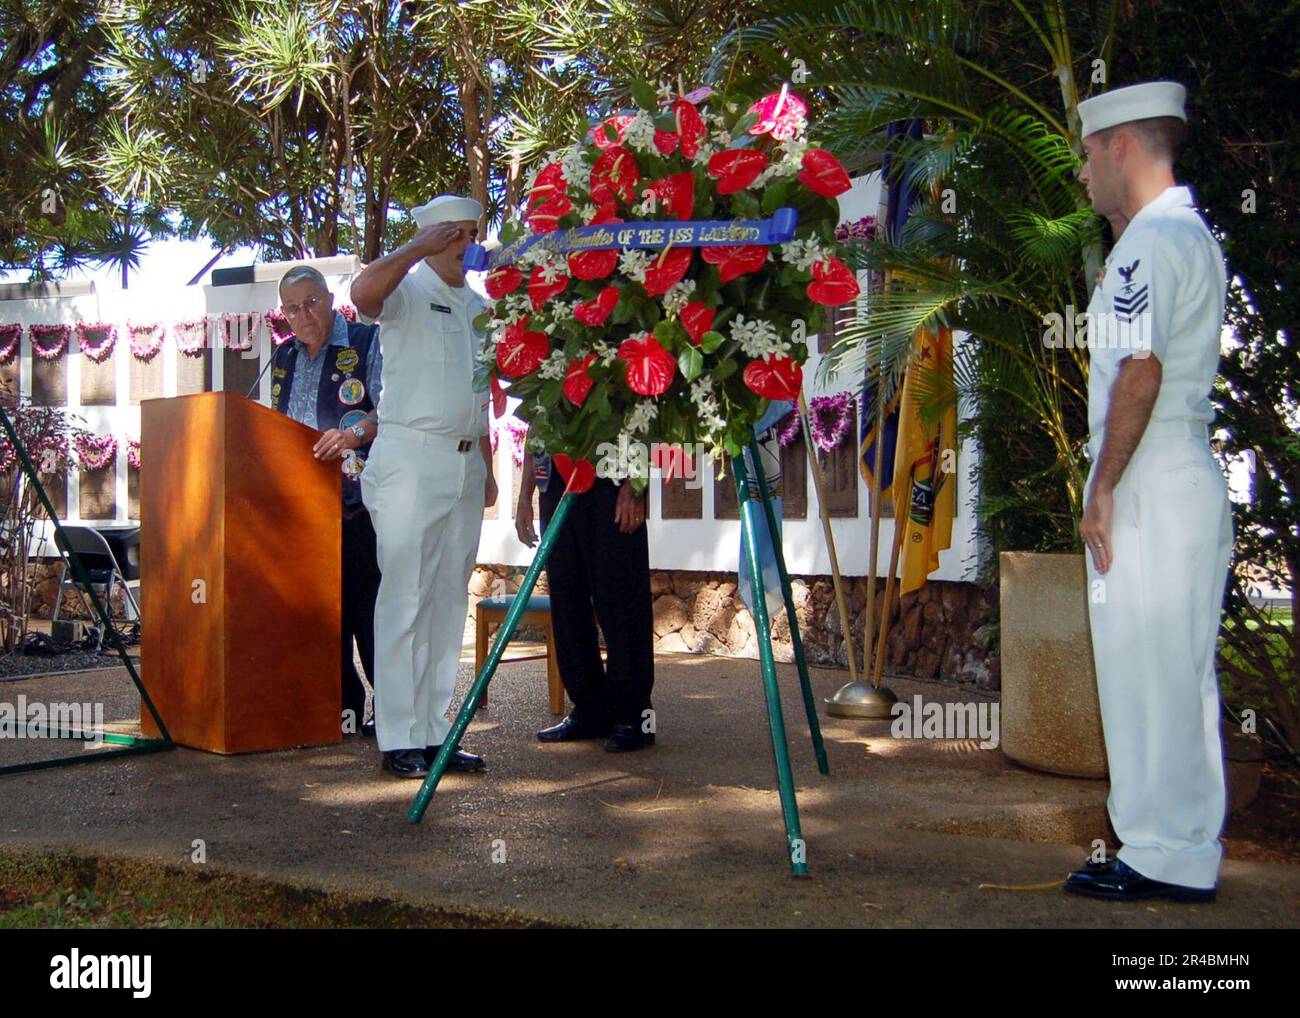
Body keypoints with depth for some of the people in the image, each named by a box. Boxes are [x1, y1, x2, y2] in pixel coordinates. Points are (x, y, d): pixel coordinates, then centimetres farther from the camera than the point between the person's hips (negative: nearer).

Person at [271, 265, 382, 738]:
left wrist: (357, 432, -30)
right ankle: (341, 707, 15)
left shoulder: (367, 344, 0)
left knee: (370, 611, -7)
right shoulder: (284, 358, 20)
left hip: (357, 503, -6)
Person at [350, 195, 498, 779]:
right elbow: (364, 290, -27)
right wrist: (419, 248, -16)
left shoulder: (478, 307, 21)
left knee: (449, 600, 7)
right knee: (405, 597, -8)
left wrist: (487, 467, 19)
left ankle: (434, 731, 12)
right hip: (410, 459, -7)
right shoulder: (406, 292, -1)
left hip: (465, 464, 7)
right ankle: (400, 739, -5)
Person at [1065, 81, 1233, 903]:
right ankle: (1188, 853, 21)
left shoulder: (1151, 238, -13)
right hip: (1189, 482, 10)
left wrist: (1103, 487, -17)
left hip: (1148, 486, -10)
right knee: (1181, 675, 13)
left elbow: (1140, 373, -20)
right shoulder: (1192, 233, 19)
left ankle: (1164, 857, 3)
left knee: (1148, 674, -4)